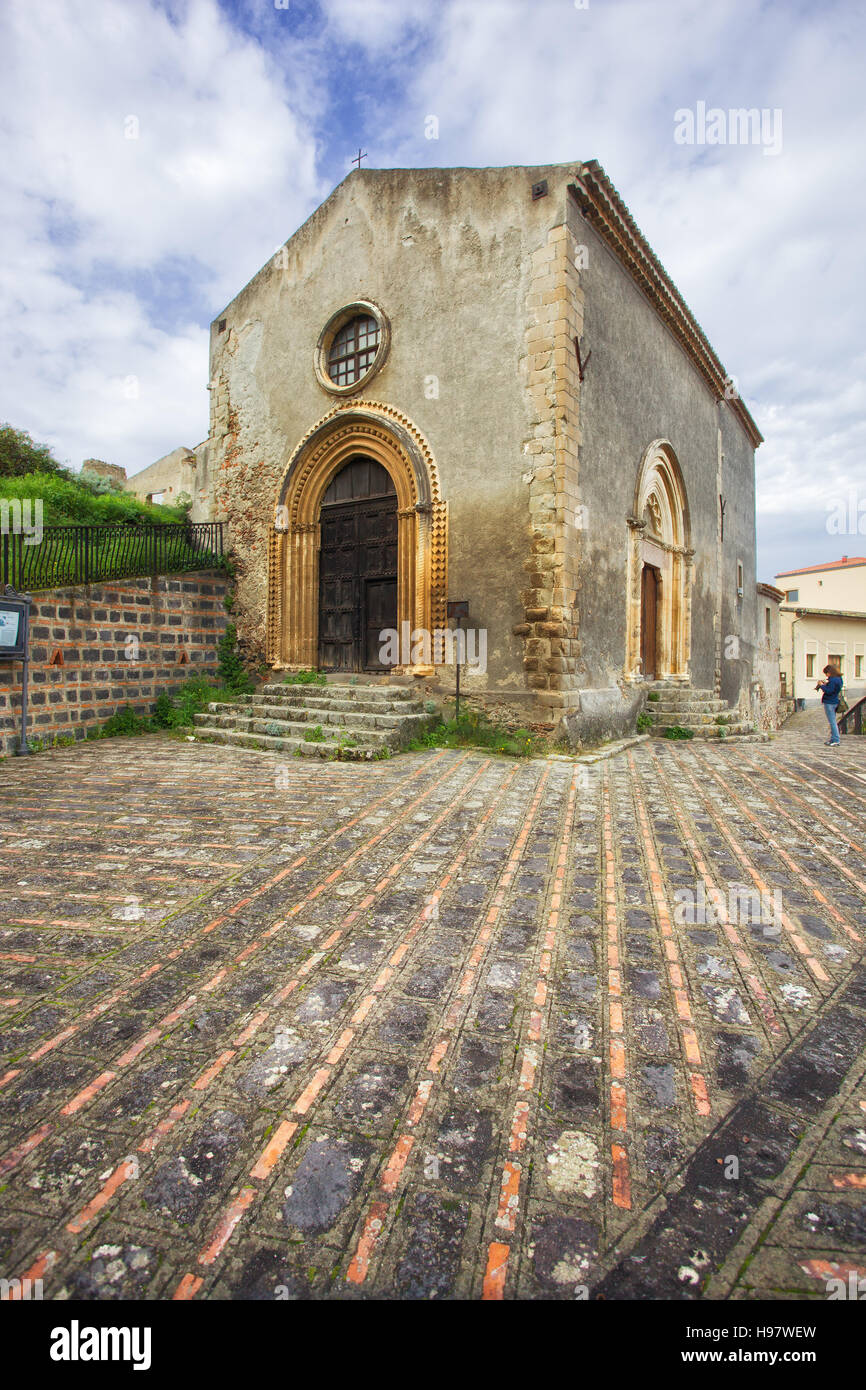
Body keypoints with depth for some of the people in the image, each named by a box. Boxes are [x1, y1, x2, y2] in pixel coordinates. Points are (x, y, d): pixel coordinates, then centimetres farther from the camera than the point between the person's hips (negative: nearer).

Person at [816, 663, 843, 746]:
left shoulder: (832, 680, -19)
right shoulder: (838, 678, 12)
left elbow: (829, 691, -23)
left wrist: (821, 685, -12)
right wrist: (826, 684, 9)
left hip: (829, 703, -10)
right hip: (834, 702, 10)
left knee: (832, 722, -7)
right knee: (832, 721, 17)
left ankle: (836, 741, -6)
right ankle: (832, 738, 24)